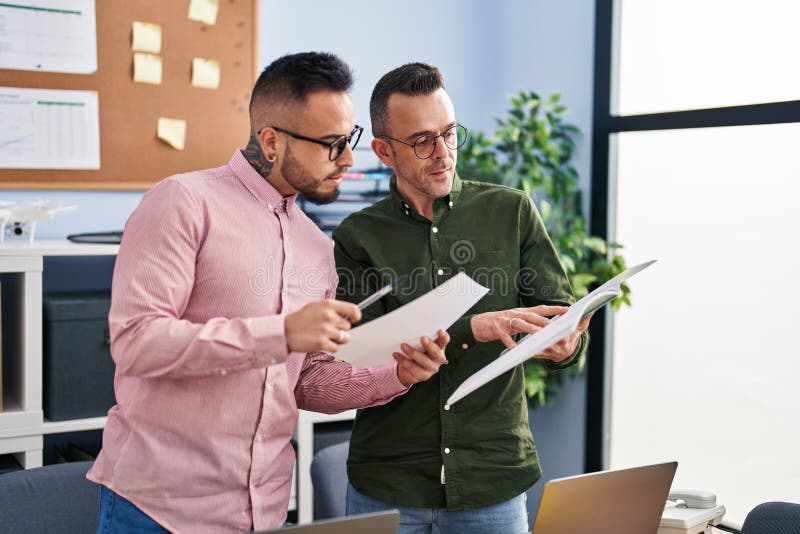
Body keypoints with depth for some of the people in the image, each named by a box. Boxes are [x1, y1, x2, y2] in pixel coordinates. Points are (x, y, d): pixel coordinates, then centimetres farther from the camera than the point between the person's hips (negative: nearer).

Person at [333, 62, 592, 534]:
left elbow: (564, 316, 3)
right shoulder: (358, 237, 1)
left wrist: (565, 344, -22)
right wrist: (474, 328, -22)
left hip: (494, 479, 1)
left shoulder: (512, 212, 4)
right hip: (389, 483, 0)